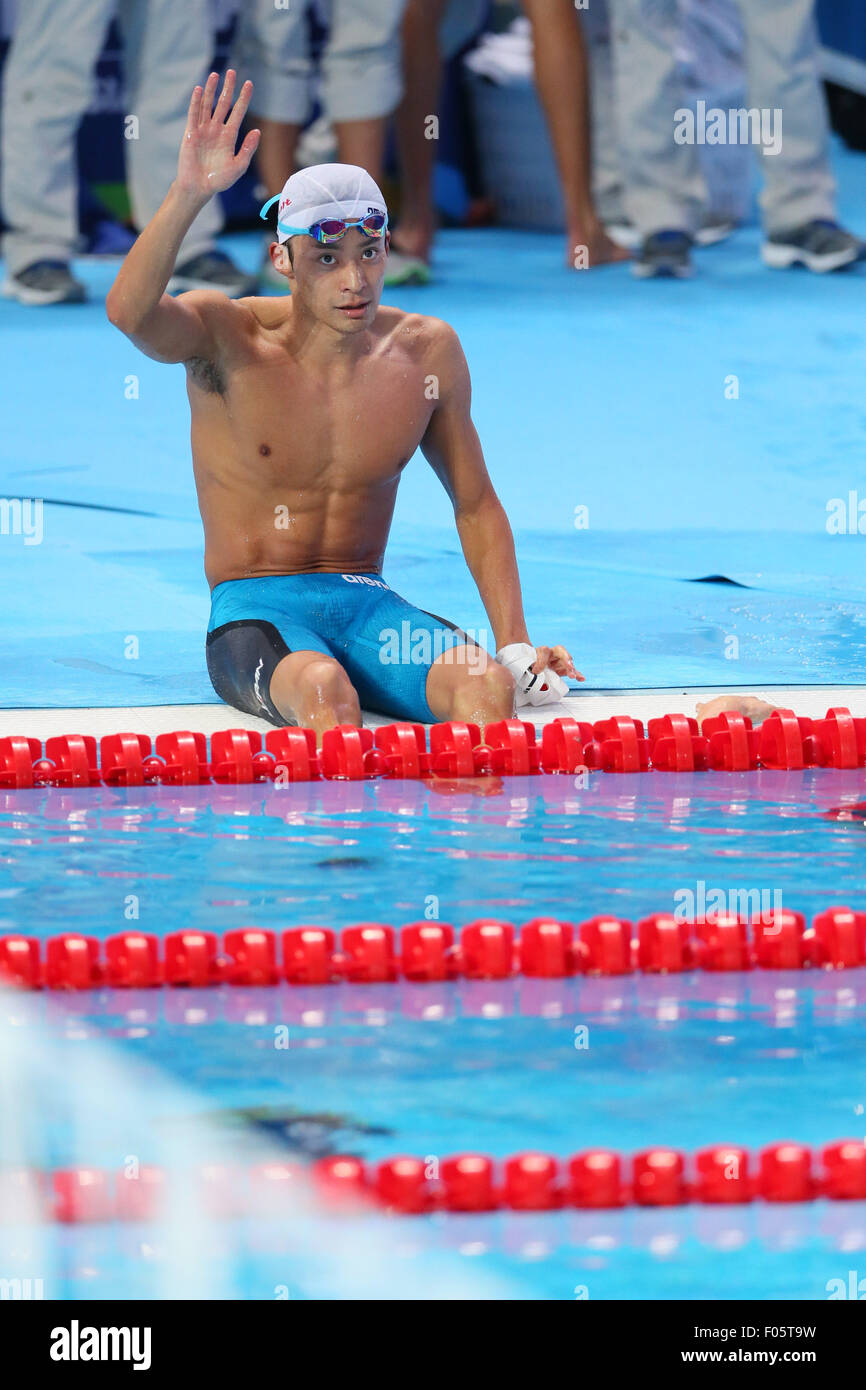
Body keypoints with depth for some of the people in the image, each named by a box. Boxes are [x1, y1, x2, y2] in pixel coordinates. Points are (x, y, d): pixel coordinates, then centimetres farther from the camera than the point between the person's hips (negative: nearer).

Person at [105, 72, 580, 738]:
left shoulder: (427, 352, 3)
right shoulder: (228, 339, -7)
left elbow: (476, 506, 13)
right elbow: (130, 311, -30)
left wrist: (515, 643, 4)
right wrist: (190, 194, -42)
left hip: (368, 606, 4)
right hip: (256, 612, -3)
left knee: (488, 685, -29)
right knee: (325, 691, -39)